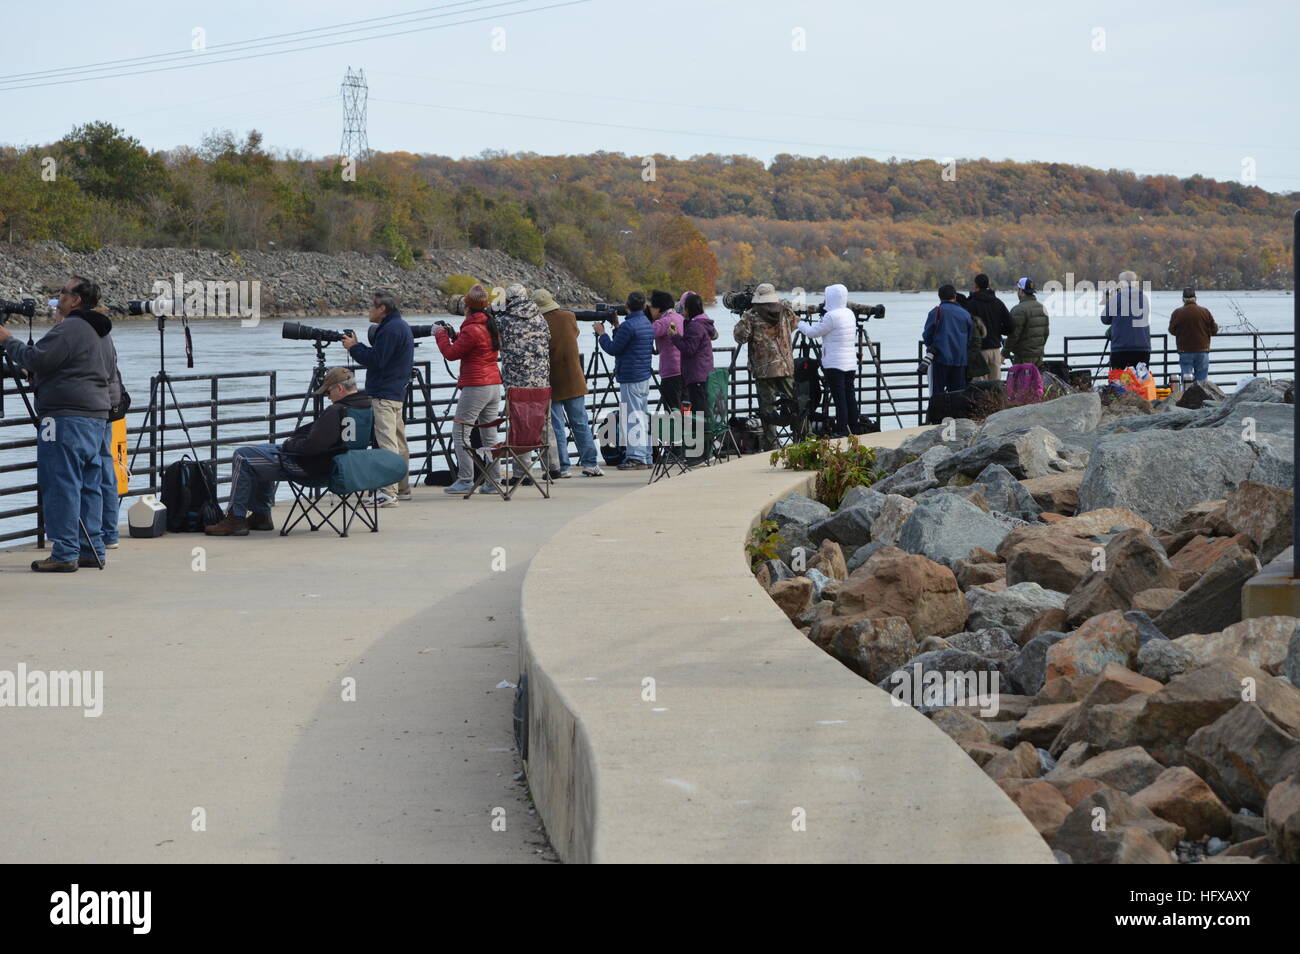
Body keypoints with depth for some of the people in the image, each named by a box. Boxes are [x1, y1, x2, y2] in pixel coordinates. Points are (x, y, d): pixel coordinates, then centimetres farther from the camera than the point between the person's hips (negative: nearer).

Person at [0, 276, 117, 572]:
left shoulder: (69, 329, -13)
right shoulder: (102, 334, 19)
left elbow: (35, 360, -18)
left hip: (67, 419, -10)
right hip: (98, 418, 10)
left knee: (61, 486, -7)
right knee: (89, 486, 12)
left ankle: (64, 553, -9)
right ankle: (91, 550, 13)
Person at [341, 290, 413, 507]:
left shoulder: (391, 329, -15)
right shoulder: (401, 326, 18)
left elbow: (376, 359, -19)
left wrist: (354, 347, -6)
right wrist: (358, 347, 13)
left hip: (384, 395, -11)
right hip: (397, 392, 11)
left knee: (387, 443, -15)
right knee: (398, 442, 16)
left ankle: (389, 493, -20)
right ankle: (402, 488, 23)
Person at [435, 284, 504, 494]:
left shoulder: (471, 329, -15)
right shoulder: (492, 326, 12)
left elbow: (451, 353, -9)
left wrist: (441, 334, 5)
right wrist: (455, 336, 18)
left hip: (475, 386, -9)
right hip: (495, 385, 9)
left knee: (459, 433, -3)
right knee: (489, 435, 11)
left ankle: (465, 480, -7)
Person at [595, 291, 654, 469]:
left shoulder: (629, 325, -16)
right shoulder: (647, 324, 13)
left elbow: (613, 349, -11)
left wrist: (601, 333, 2)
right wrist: (617, 327, 20)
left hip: (630, 379, -9)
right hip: (645, 377, 9)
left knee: (632, 417, -8)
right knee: (642, 416, 13)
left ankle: (636, 457, -10)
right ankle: (645, 457, 16)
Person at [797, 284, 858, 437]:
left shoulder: (832, 316, -15)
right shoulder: (850, 314, 10)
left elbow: (812, 332, -7)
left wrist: (800, 324, 11)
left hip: (835, 364, -8)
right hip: (850, 363, 8)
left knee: (839, 398, -7)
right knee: (850, 396, 10)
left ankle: (841, 431, -8)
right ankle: (853, 430, 13)